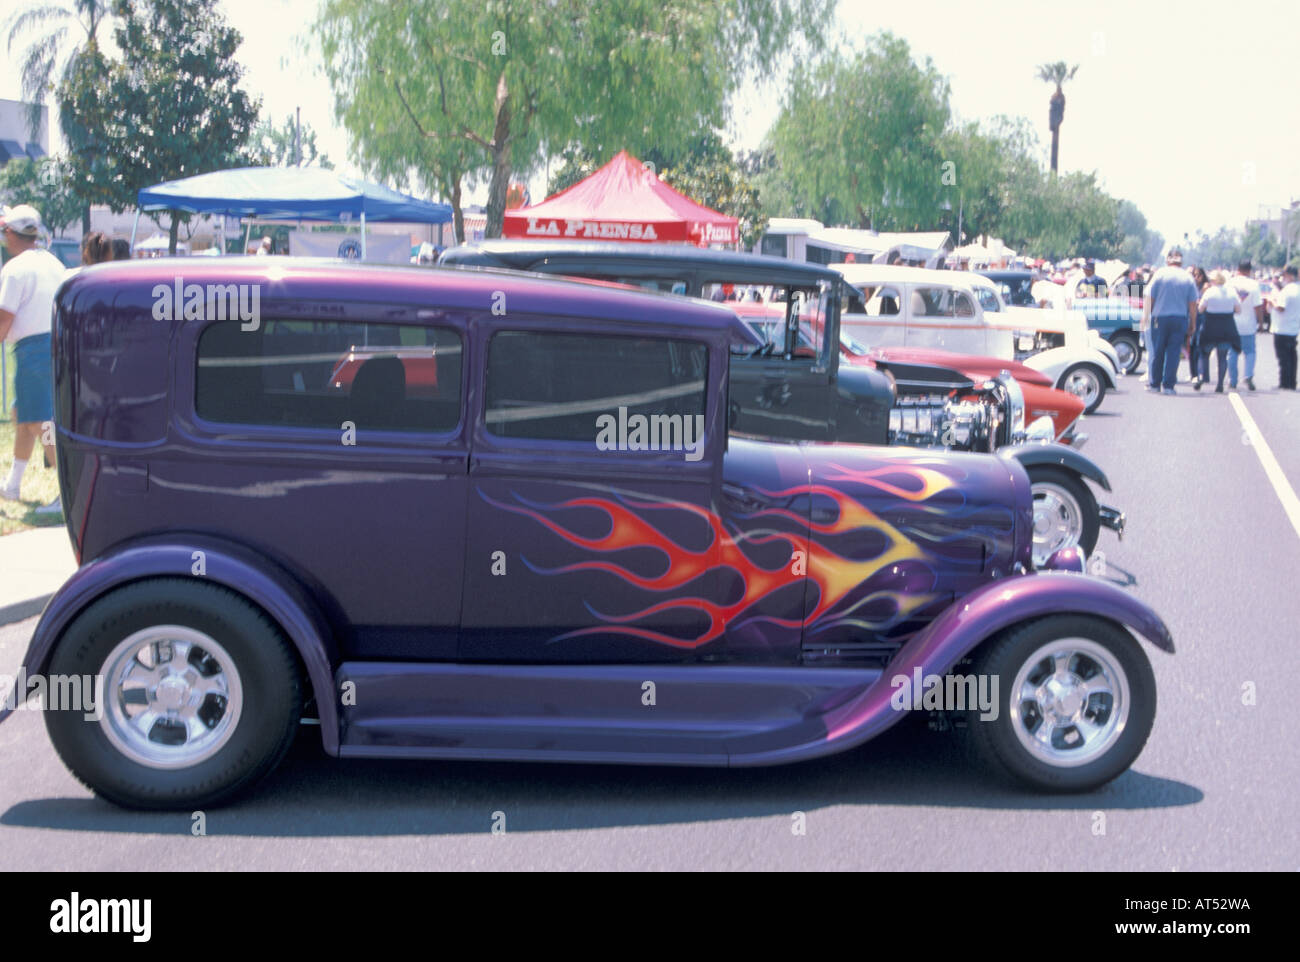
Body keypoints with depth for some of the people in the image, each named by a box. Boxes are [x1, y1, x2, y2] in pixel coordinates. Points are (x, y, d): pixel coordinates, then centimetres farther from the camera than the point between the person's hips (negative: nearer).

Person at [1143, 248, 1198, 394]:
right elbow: (1193, 304, 2)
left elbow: (1149, 298, -3)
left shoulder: (1160, 274, -2)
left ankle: (1154, 383, 12)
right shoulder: (1188, 277, 3)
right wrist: (1193, 323, 9)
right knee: (1173, 352, 3)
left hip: (1160, 318, -1)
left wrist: (1145, 316, 5)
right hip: (1180, 318, 1)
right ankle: (1168, 385, 1)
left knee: (1157, 352, 7)